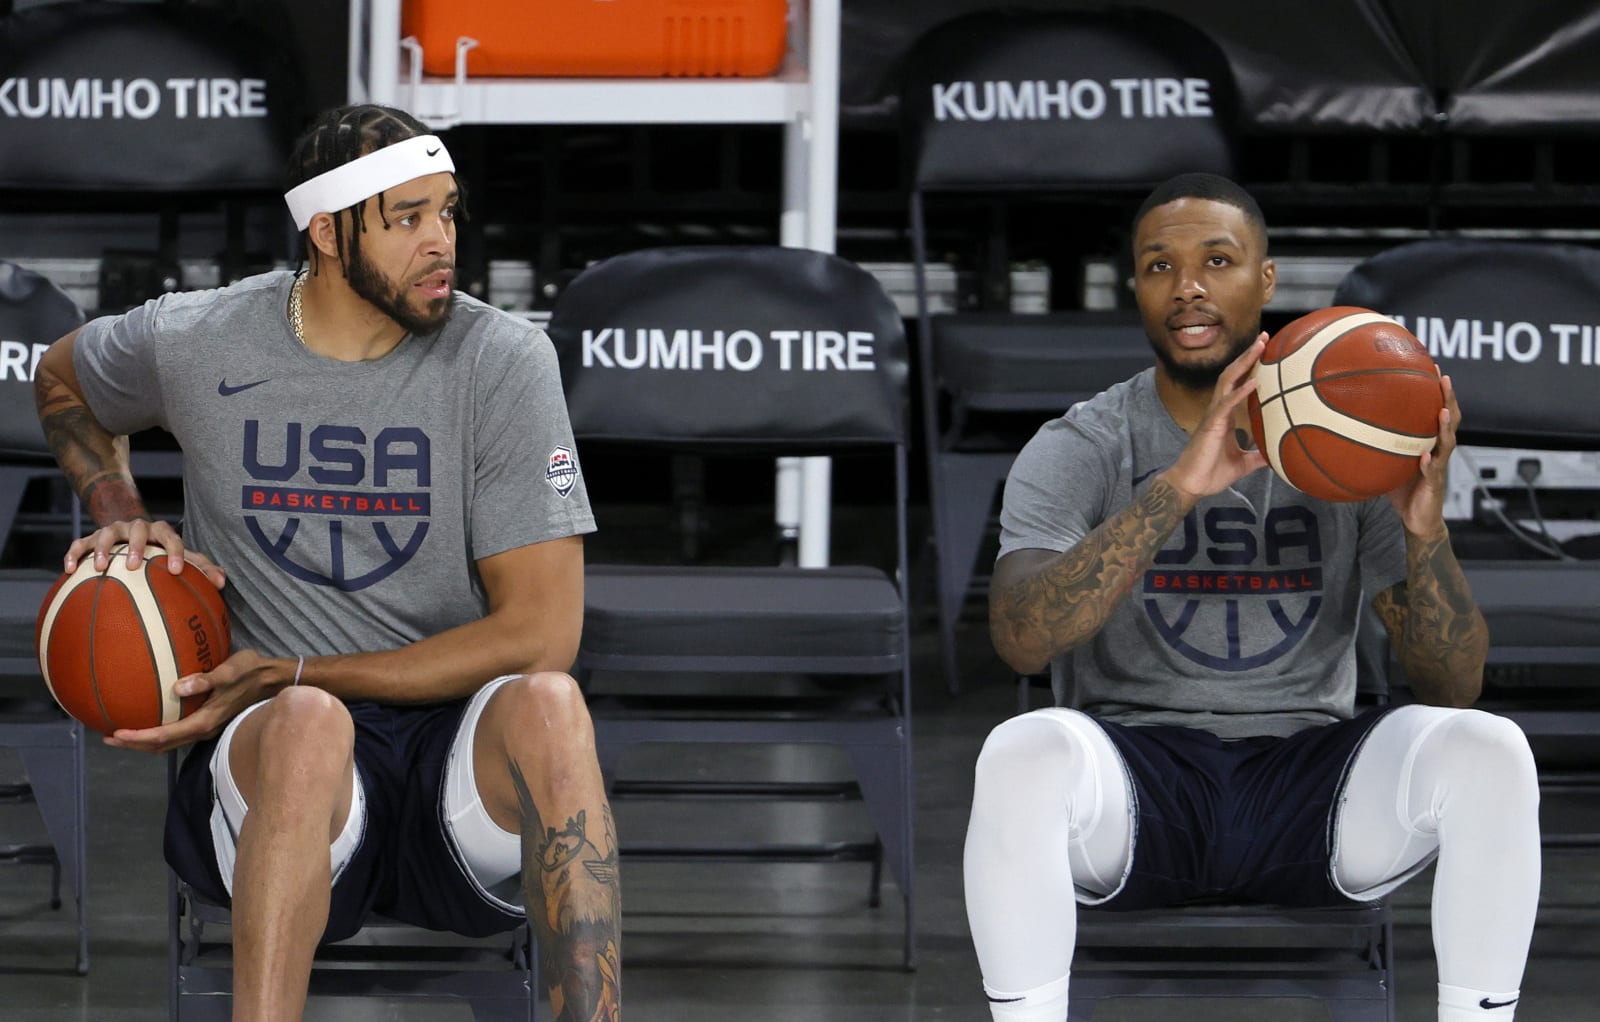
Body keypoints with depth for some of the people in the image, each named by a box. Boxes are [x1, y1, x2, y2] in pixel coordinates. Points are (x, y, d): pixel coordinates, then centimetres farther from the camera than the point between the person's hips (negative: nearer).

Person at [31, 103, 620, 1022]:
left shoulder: (503, 360, -4)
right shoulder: (194, 344, 2)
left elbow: (540, 634, -8)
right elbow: (63, 379, 29)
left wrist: (285, 676, -11)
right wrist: (122, 519, 9)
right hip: (265, 752, 0)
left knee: (546, 703, -36)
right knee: (308, 724, -38)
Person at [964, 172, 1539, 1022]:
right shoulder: (1074, 452, 0)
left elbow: (1453, 688, 0)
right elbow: (1019, 639, -20)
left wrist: (1425, 531, -20)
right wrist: (1176, 489, -31)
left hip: (1310, 780, 2)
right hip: (1135, 784, -1)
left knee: (1485, 749, -29)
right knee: (1026, 751, -36)